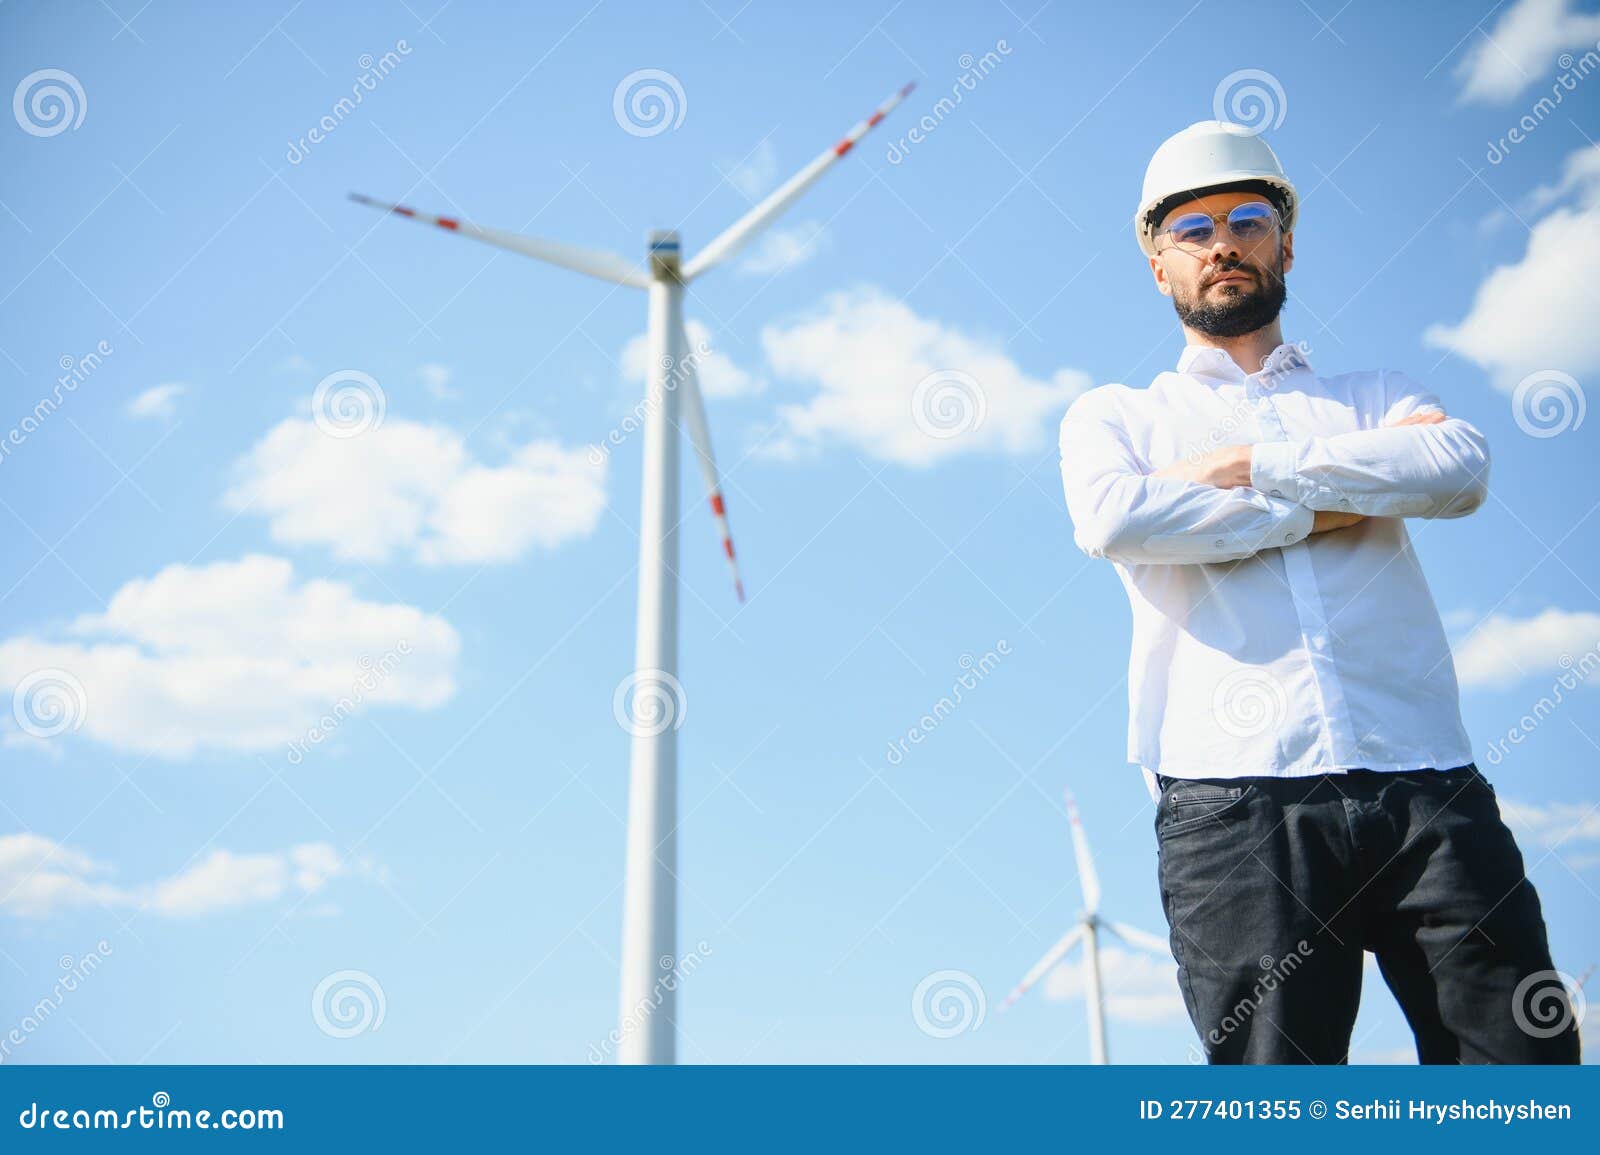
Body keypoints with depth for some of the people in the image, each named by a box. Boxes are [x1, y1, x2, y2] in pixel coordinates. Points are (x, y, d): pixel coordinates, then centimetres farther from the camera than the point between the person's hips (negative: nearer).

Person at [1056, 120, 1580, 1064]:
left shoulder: (1374, 397, 24)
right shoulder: (1114, 415, 19)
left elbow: (1462, 467, 0)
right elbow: (1111, 518, -6)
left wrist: (1245, 466, -4)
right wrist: (1318, 514, 1)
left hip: (1426, 784, 2)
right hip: (1235, 799, -2)